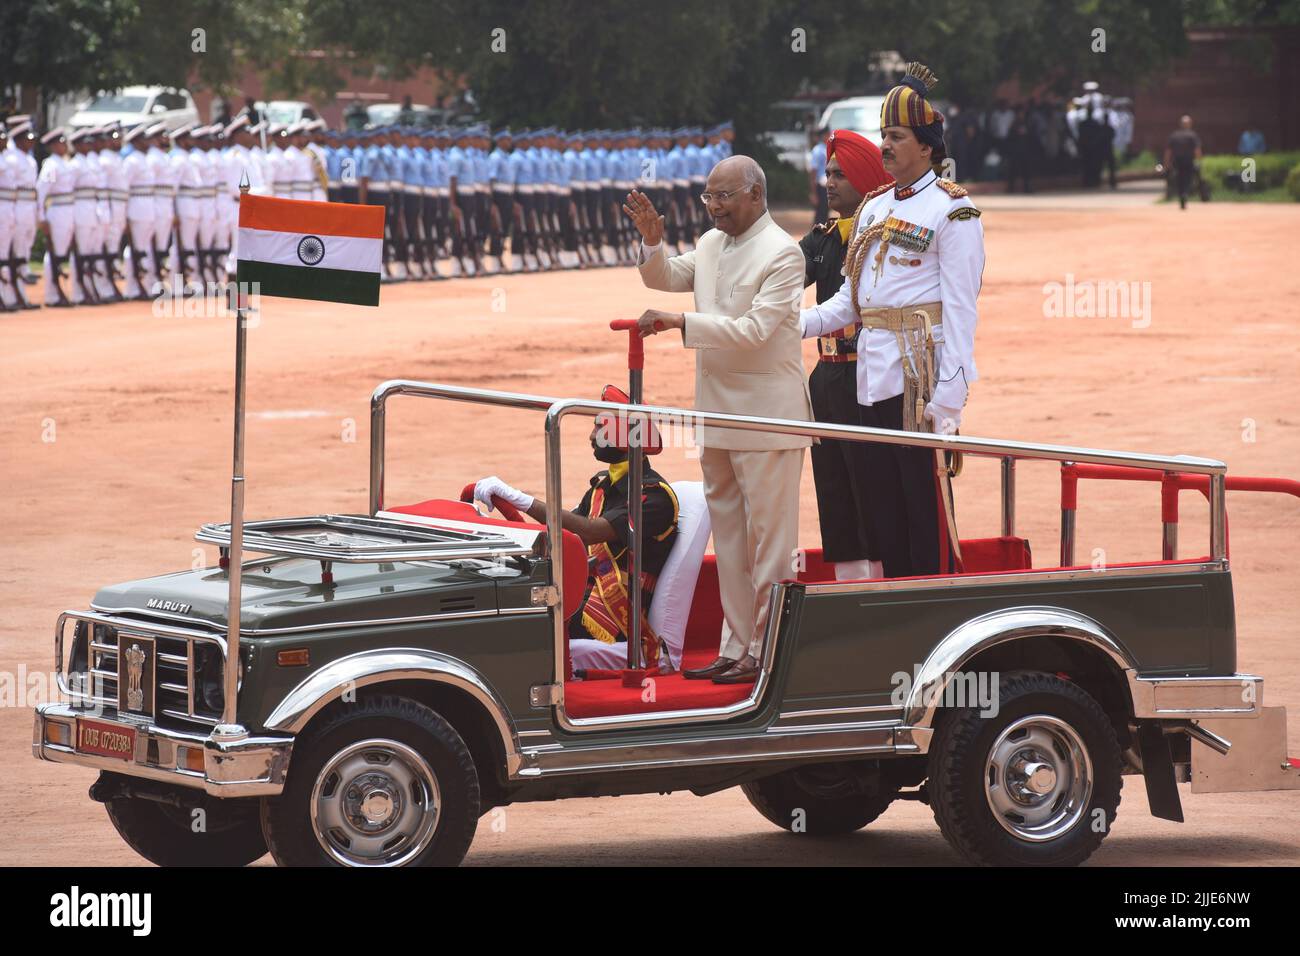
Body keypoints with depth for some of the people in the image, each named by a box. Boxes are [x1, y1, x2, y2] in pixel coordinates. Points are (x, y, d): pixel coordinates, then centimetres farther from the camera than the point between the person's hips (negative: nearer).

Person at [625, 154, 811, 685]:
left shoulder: (781, 253, -13)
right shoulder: (712, 243, 10)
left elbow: (755, 329, -21)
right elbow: (665, 278, 24)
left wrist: (679, 321, -24)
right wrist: (652, 241, 3)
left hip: (766, 418, -8)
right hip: (718, 417, 9)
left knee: (769, 540, -3)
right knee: (729, 540, 14)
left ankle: (767, 654, 1)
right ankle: (737, 648, 21)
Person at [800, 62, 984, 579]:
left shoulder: (952, 211, -6)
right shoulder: (874, 209, 17)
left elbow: (961, 308, -11)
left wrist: (948, 398, -17)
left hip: (921, 377, -7)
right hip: (874, 377, 8)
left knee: (926, 503, -4)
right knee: (884, 510, 10)